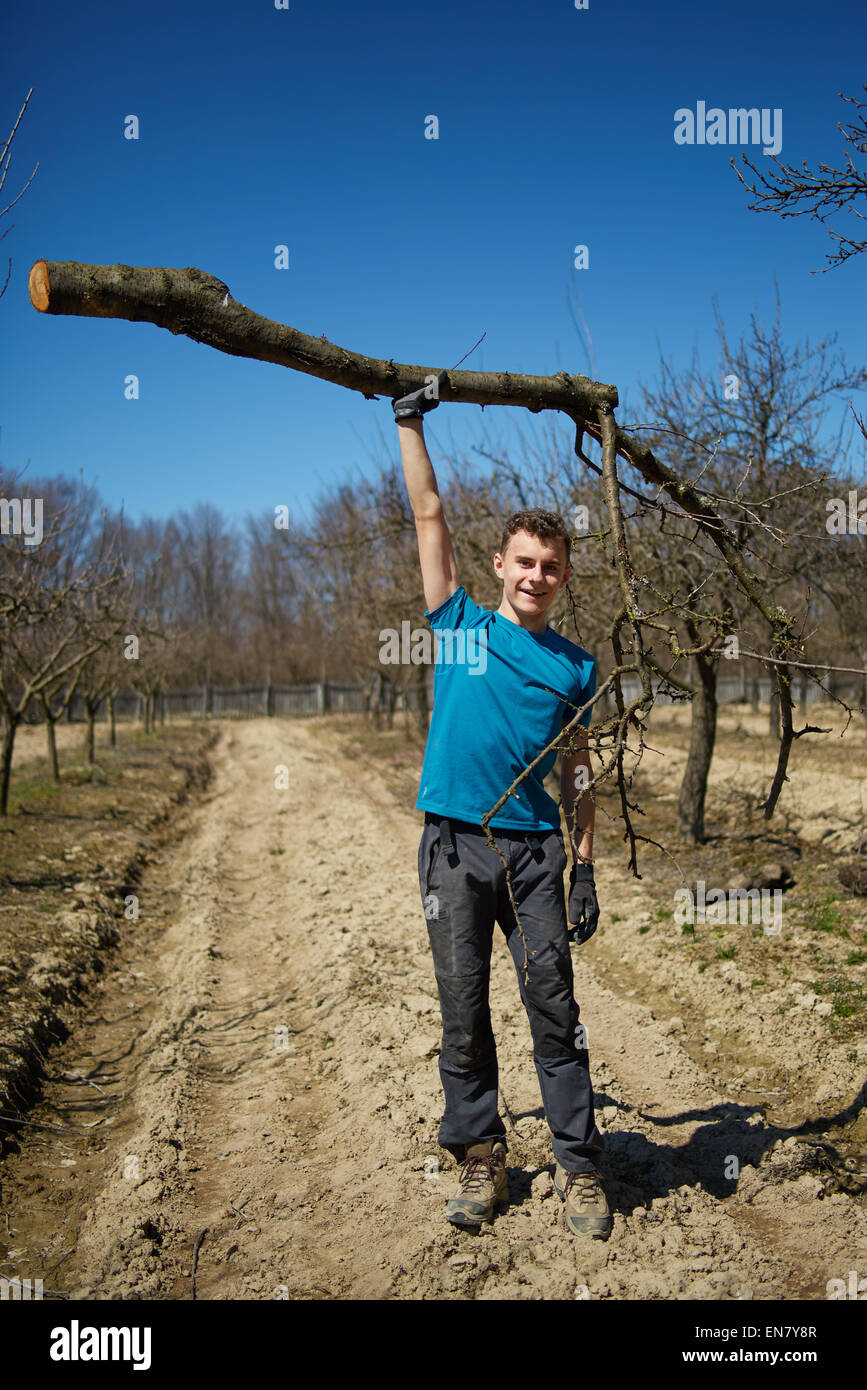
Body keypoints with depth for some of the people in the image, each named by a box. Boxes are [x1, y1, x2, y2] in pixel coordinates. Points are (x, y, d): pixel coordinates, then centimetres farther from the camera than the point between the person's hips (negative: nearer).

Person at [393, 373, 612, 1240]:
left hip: (534, 846, 0)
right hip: (453, 844, 0)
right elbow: (428, 515, 7)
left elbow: (578, 776, 11)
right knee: (463, 1009, 6)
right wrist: (411, 421, 9)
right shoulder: (461, 627, 6)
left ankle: (578, 1166, 14)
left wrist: (585, 872, 6)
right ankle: (480, 1160, 19)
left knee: (553, 1007, 2)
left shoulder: (573, 667, 9)